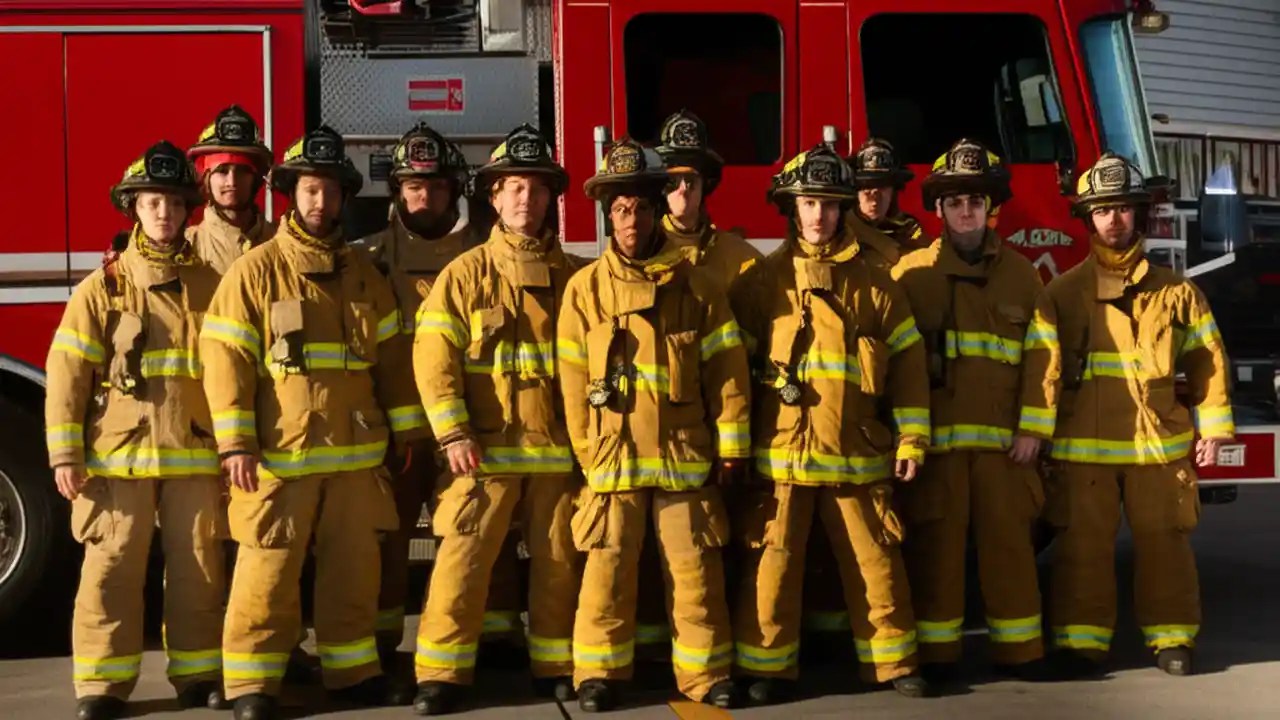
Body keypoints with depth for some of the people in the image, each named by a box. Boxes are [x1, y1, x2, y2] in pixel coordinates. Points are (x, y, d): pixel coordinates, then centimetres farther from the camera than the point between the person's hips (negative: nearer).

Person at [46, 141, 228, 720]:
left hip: (194, 456, 2)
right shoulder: (101, 288, 1)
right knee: (111, 570, 1)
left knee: (198, 570, 7)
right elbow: (67, 375, -2)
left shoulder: (210, 285, 8)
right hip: (117, 455, -2)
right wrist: (64, 454, -8)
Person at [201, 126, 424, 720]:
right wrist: (235, 442, -14)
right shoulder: (255, 270, -3)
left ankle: (352, 670, 22)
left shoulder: (362, 272, 12)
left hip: (355, 453, 4)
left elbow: (390, 354, 14)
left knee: (354, 567, 10)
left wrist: (405, 427, 11)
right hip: (279, 454, -4)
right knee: (269, 571, 0)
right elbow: (226, 359, -8)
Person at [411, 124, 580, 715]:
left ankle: (555, 665, 21)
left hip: (557, 447, 3)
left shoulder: (568, 275, 9)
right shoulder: (466, 272, 0)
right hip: (486, 446, -2)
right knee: (463, 559, -4)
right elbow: (433, 356, -6)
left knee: (557, 562, 8)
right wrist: (453, 435, -13)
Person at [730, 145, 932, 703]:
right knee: (774, 565, 3)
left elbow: (908, 362, 7)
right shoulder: (764, 281, 4)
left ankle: (892, 662, 20)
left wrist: (912, 439, 2)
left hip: (858, 454, 1)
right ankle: (768, 667, 16)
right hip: (781, 454, -1)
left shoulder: (873, 283, 7)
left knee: (876, 562, 7)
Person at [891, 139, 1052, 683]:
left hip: (1003, 436, 1)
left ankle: (1018, 648, 16)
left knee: (1008, 541, 4)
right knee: (936, 543, 2)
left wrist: (1033, 429, -2)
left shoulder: (1020, 273, 10)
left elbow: (1041, 356, 6)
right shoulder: (910, 273, 5)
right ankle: (934, 652, 11)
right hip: (934, 434, -1)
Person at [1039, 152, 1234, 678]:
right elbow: (1041, 365, 0)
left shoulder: (1175, 292, 7)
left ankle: (1172, 638, 20)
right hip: (1082, 445, -1)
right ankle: (1081, 641, 11)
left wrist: (1212, 427, 3)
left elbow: (1207, 361, 7)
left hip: (1160, 442, 1)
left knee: (1164, 541, 7)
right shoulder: (1061, 293, 4)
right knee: (1083, 545, 2)